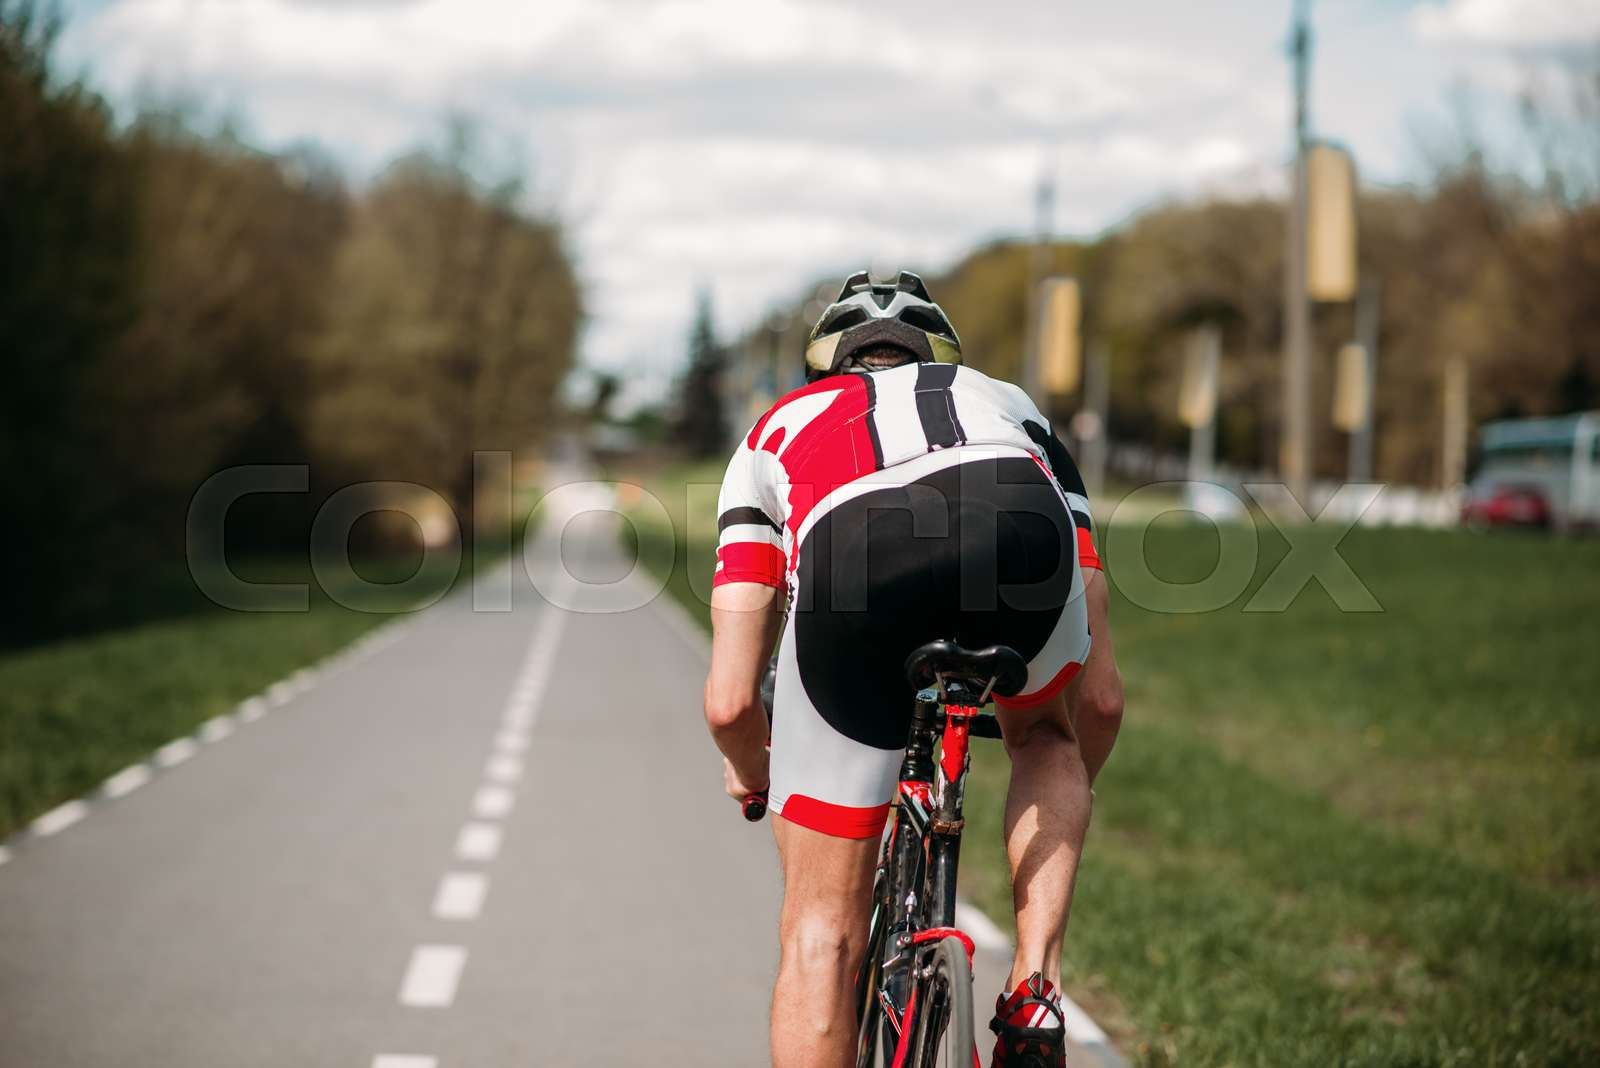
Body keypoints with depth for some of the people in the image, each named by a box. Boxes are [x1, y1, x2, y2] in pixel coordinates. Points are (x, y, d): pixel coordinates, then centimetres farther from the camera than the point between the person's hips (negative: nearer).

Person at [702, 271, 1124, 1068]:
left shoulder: (780, 427, 41)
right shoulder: (1011, 409, 44)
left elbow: (729, 701, 30)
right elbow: (1102, 696, 41)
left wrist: (753, 776, 54)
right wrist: (1069, 803, 62)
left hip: (853, 565, -1)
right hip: (1021, 533, 1)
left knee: (821, 929, 13)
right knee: (1044, 734, 38)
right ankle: (1033, 990, 20)